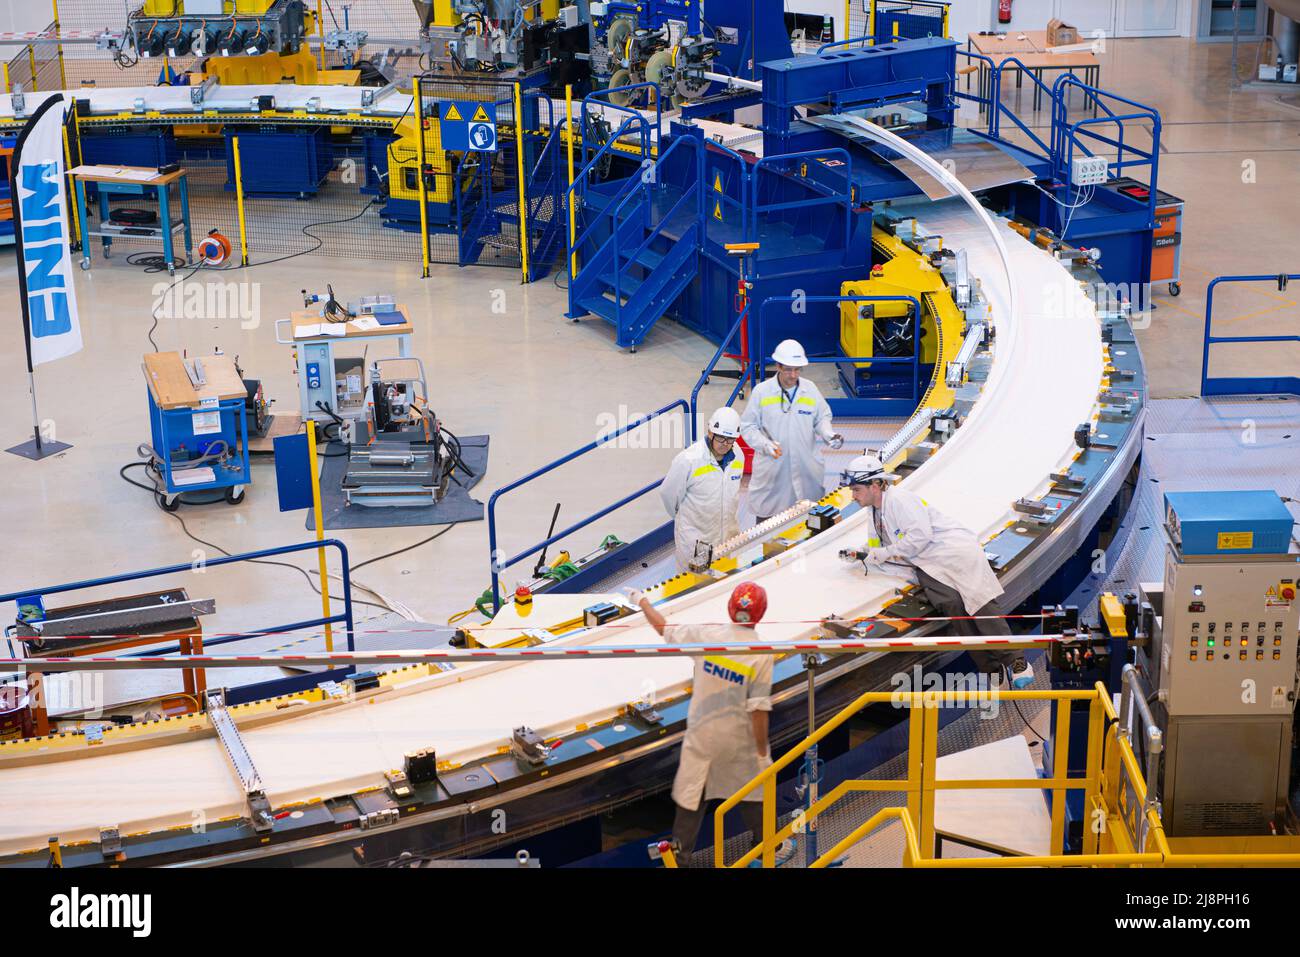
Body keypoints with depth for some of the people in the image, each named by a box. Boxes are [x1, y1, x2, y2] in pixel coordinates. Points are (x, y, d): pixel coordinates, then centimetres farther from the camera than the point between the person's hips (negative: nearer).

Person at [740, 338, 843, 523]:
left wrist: (829, 435, -8)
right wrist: (765, 444, -19)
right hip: (771, 468, -2)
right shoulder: (761, 391, -5)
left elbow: (822, 418, 13)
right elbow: (748, 426, -2)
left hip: (806, 469, 2)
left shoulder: (811, 389, 3)